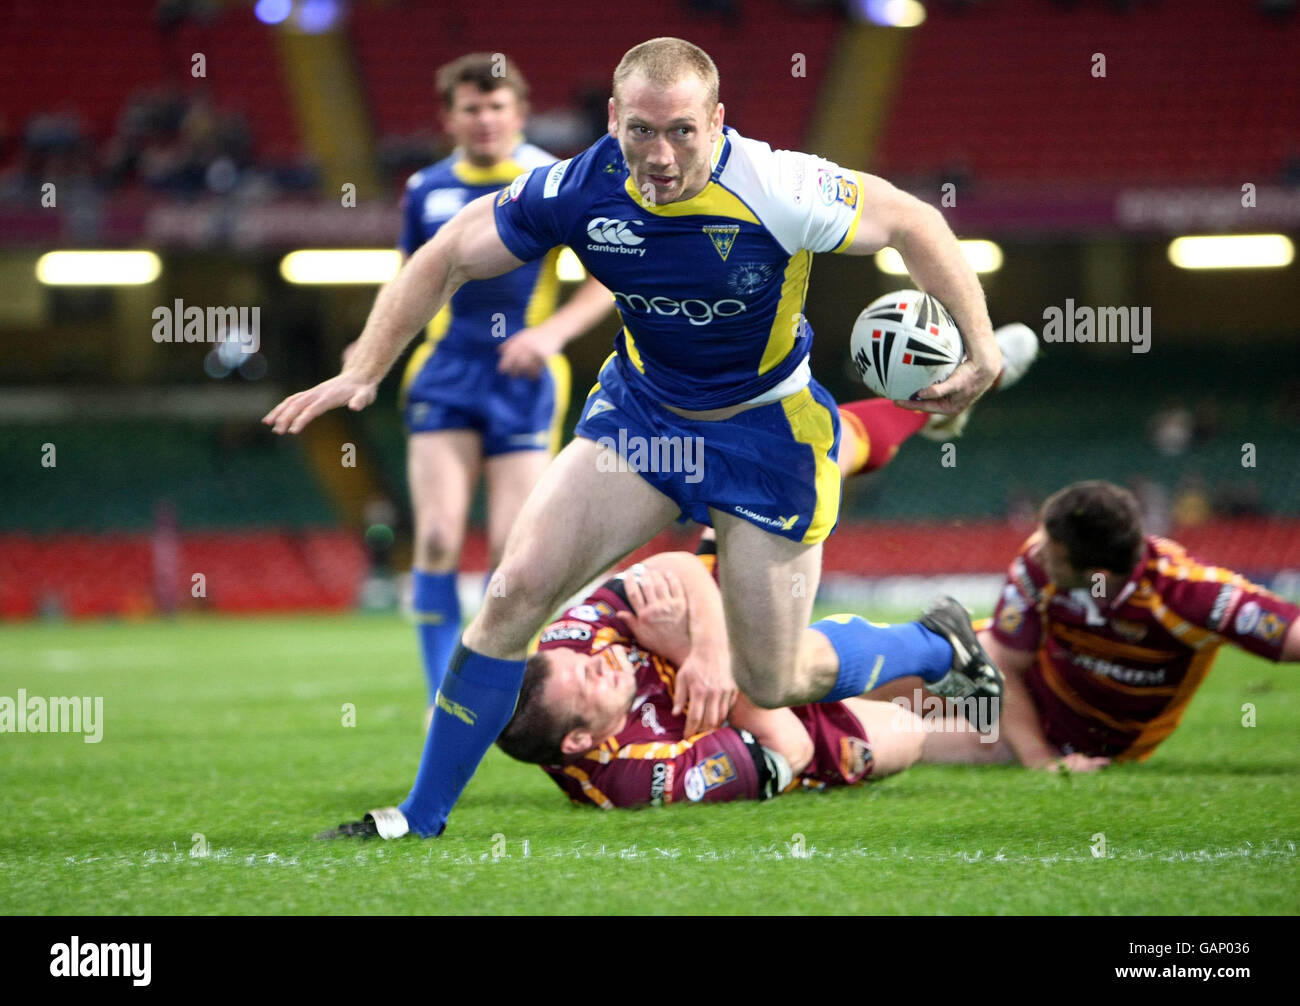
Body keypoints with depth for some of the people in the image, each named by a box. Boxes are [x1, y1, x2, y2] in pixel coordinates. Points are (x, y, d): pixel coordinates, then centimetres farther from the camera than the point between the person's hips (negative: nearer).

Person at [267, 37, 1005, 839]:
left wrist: (981, 346, -20)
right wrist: (364, 371, -14)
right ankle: (421, 819, 2)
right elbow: (446, 259, -7)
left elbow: (911, 221, -15)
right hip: (641, 406, 3)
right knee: (518, 588, -10)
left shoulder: (779, 191, -29)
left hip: (768, 429, -3)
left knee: (771, 681, 1)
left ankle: (939, 648, 32)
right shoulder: (579, 191, -19)